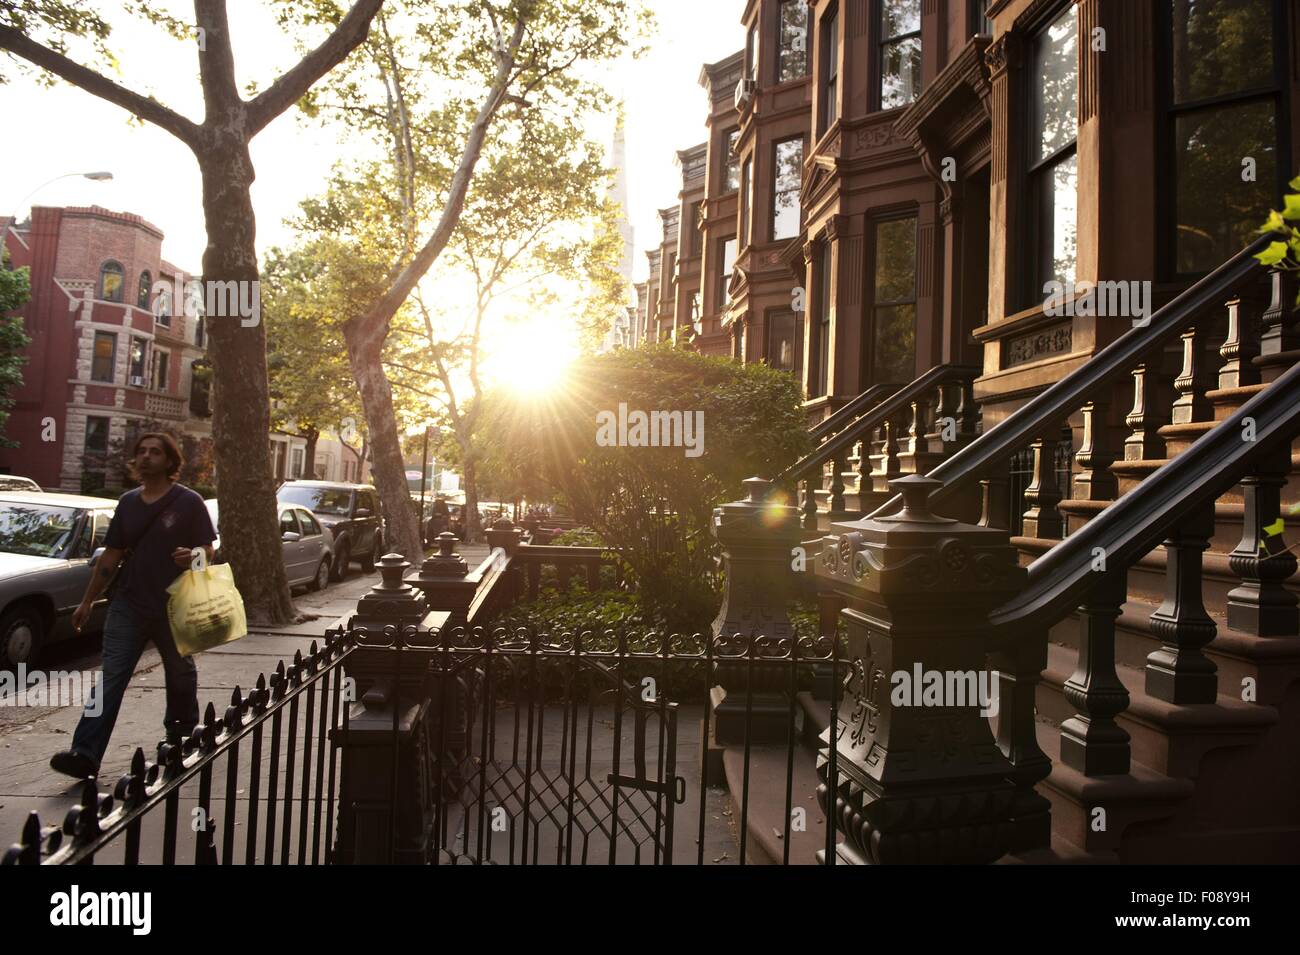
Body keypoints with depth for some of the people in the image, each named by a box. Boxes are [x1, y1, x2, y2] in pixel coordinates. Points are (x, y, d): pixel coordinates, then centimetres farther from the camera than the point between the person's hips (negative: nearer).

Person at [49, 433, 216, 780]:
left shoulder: (188, 502, -6)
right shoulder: (127, 502, 9)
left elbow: (208, 552, -7)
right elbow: (111, 556, 14)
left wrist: (192, 556, -31)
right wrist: (88, 601, 15)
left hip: (174, 608, -3)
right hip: (128, 605, 3)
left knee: (180, 675, 14)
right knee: (109, 679, -4)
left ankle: (183, 737, 34)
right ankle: (85, 754, -7)